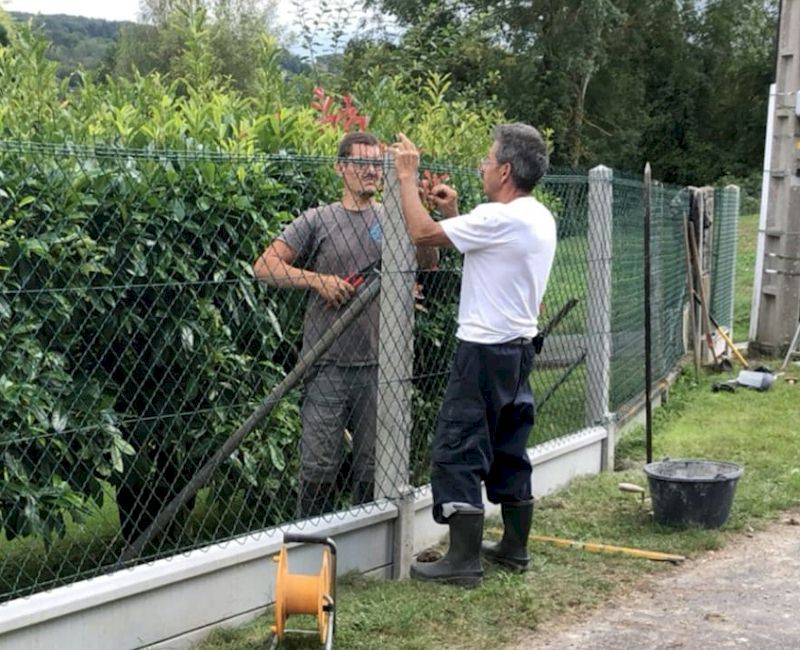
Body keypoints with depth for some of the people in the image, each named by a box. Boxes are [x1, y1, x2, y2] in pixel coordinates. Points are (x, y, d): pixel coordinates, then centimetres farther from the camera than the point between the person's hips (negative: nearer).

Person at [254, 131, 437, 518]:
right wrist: (316, 279, -15)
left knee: (374, 469, 11)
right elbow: (264, 266, -3)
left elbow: (428, 262, -5)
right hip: (327, 365, -2)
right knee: (319, 468, 0)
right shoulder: (317, 221, 2)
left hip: (377, 366, 3)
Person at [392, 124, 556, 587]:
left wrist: (407, 175, -8)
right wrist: (454, 215, 15)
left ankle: (464, 562, -4)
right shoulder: (540, 218, 10)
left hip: (485, 352, -10)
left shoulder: (500, 219, -20)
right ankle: (515, 548, 26)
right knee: (510, 451, 17)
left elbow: (423, 233, -18)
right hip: (519, 348, 10)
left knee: (458, 452, -5)